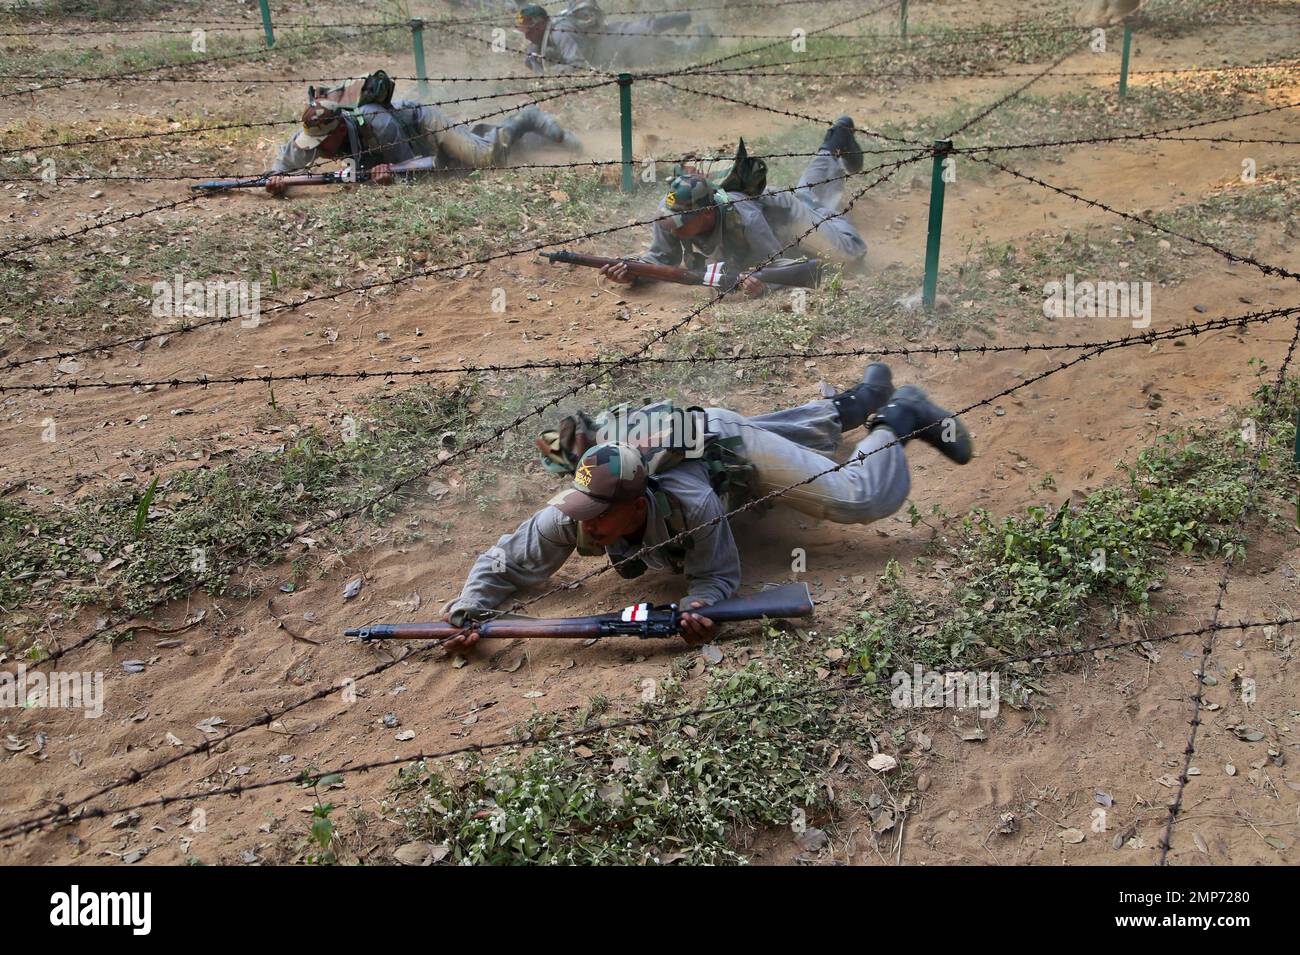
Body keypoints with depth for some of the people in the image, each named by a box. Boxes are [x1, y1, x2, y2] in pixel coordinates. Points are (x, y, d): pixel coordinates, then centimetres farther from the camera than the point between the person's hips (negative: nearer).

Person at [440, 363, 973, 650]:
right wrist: (466, 612, -43)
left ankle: (898, 417, 17)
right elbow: (502, 565, -27)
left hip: (727, 445, -5)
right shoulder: (568, 514, -37)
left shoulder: (690, 505, -46)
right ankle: (856, 403, 56)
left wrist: (695, 605, -51)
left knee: (864, 498, -10)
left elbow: (719, 573, -30)